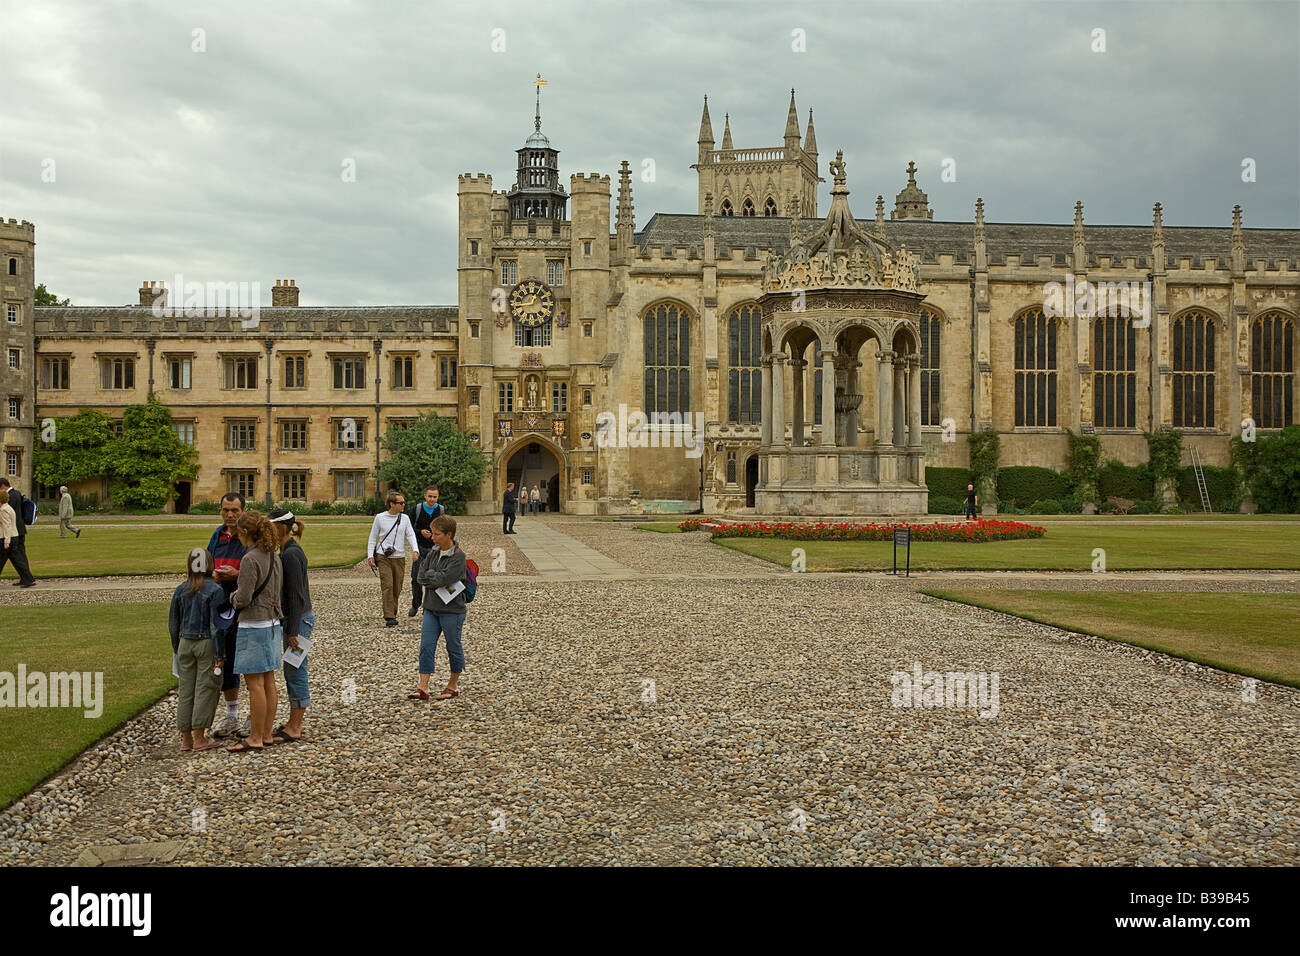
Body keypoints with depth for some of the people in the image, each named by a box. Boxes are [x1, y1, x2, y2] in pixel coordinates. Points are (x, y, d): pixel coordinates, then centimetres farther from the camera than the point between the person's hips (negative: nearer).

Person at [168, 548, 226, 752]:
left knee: (185, 690, 10)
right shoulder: (215, 590, -11)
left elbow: (173, 623, 10)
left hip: (185, 644, 5)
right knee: (205, 689, 2)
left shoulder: (180, 590, 4)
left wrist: (176, 647, 23)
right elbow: (216, 624, -14)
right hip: (207, 643, -5)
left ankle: (186, 738, 15)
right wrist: (219, 654, -11)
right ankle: (199, 738, 3)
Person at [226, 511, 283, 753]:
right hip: (273, 623, 9)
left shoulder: (250, 559, -17)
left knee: (255, 683, -2)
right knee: (268, 681, 12)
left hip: (254, 626, -9)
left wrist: (233, 598, 4)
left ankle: (255, 738, 3)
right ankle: (266, 733, 19)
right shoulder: (274, 557, 9)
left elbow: (244, 597, -19)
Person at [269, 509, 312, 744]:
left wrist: (293, 631, -20)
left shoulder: (291, 554, -19)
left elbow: (296, 595, -21)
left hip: (298, 619, -10)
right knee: (292, 673, 15)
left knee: (295, 672, -3)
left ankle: (294, 729, 4)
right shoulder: (288, 551, 12)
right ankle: (294, 722, 24)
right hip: (295, 618, 10)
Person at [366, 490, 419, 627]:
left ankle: (392, 614, 19)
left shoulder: (405, 518, 8)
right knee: (387, 586, -13)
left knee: (397, 588, 5)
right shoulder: (380, 518, 1)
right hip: (383, 557, -3)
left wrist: (415, 549, -17)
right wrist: (370, 555, -2)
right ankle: (389, 617, -15)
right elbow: (372, 538, 7)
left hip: (399, 557, 3)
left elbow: (410, 535, 1)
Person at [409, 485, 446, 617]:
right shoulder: (417, 509, 0)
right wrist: (420, 532, -15)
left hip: (435, 548, 0)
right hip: (419, 548, 0)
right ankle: (415, 605, 17)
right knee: (416, 578, 0)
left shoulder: (442, 510, 1)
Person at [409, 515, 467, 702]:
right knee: (426, 646, -1)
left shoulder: (458, 557, -14)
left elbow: (443, 579, -23)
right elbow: (421, 575, 2)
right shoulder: (433, 553, 8)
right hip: (431, 608, 6)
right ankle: (423, 688, -1)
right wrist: (435, 577, -12)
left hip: (452, 611, -6)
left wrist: (430, 575, -7)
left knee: (454, 648, 7)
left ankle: (453, 686, 21)